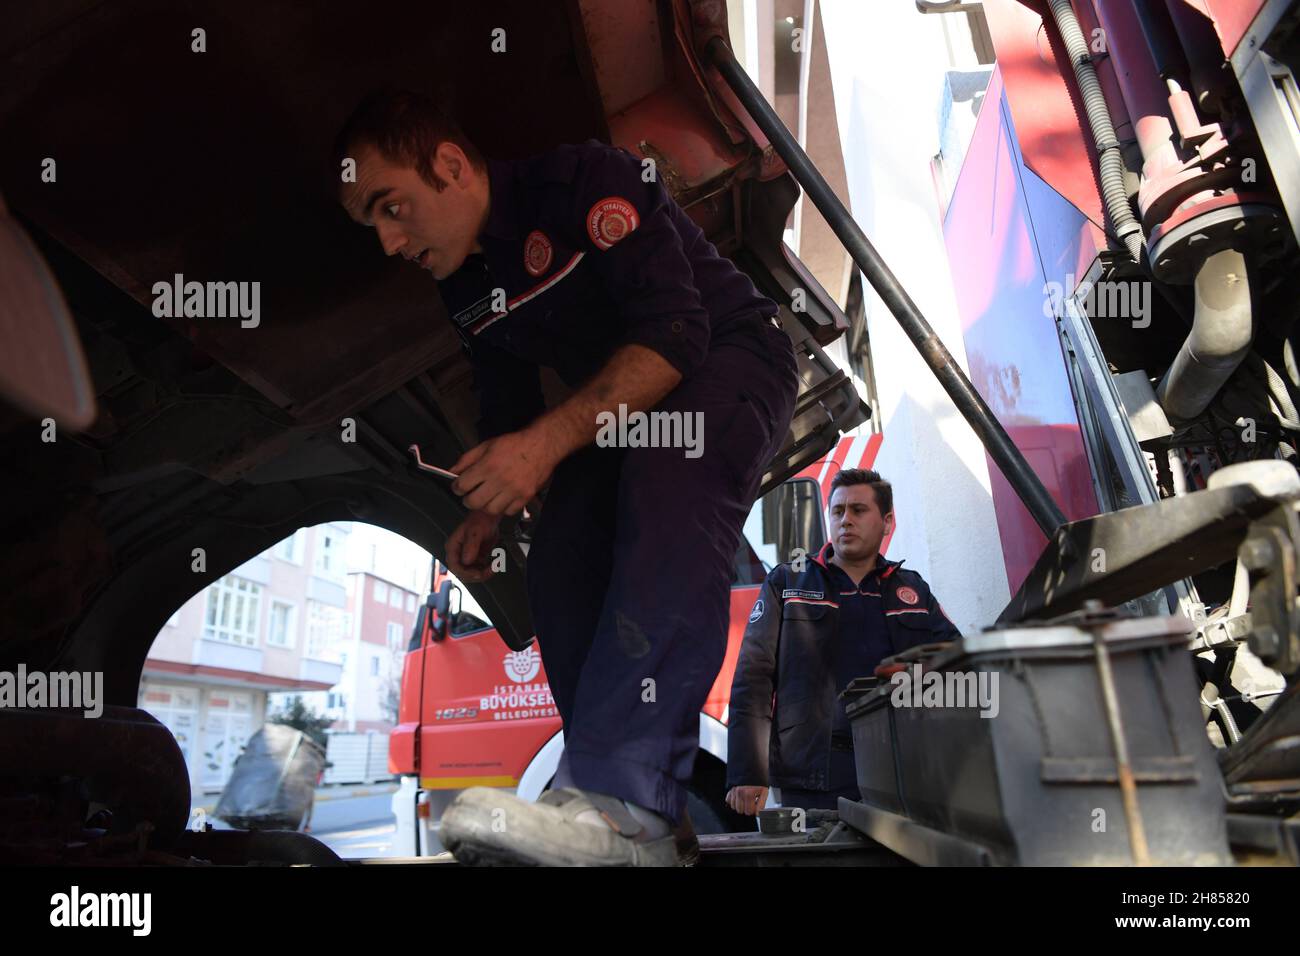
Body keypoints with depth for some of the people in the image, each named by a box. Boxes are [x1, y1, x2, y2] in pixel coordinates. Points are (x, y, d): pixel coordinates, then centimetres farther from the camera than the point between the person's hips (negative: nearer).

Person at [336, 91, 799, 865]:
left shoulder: (585, 181, -19)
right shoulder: (466, 291, 5)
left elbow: (673, 334, -29)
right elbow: (509, 412, 14)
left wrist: (550, 441, -36)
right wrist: (488, 514, -2)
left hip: (733, 355, -7)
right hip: (618, 408, 8)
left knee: (667, 479, -39)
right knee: (559, 573, -12)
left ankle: (625, 805, -44)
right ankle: (639, 812, -7)